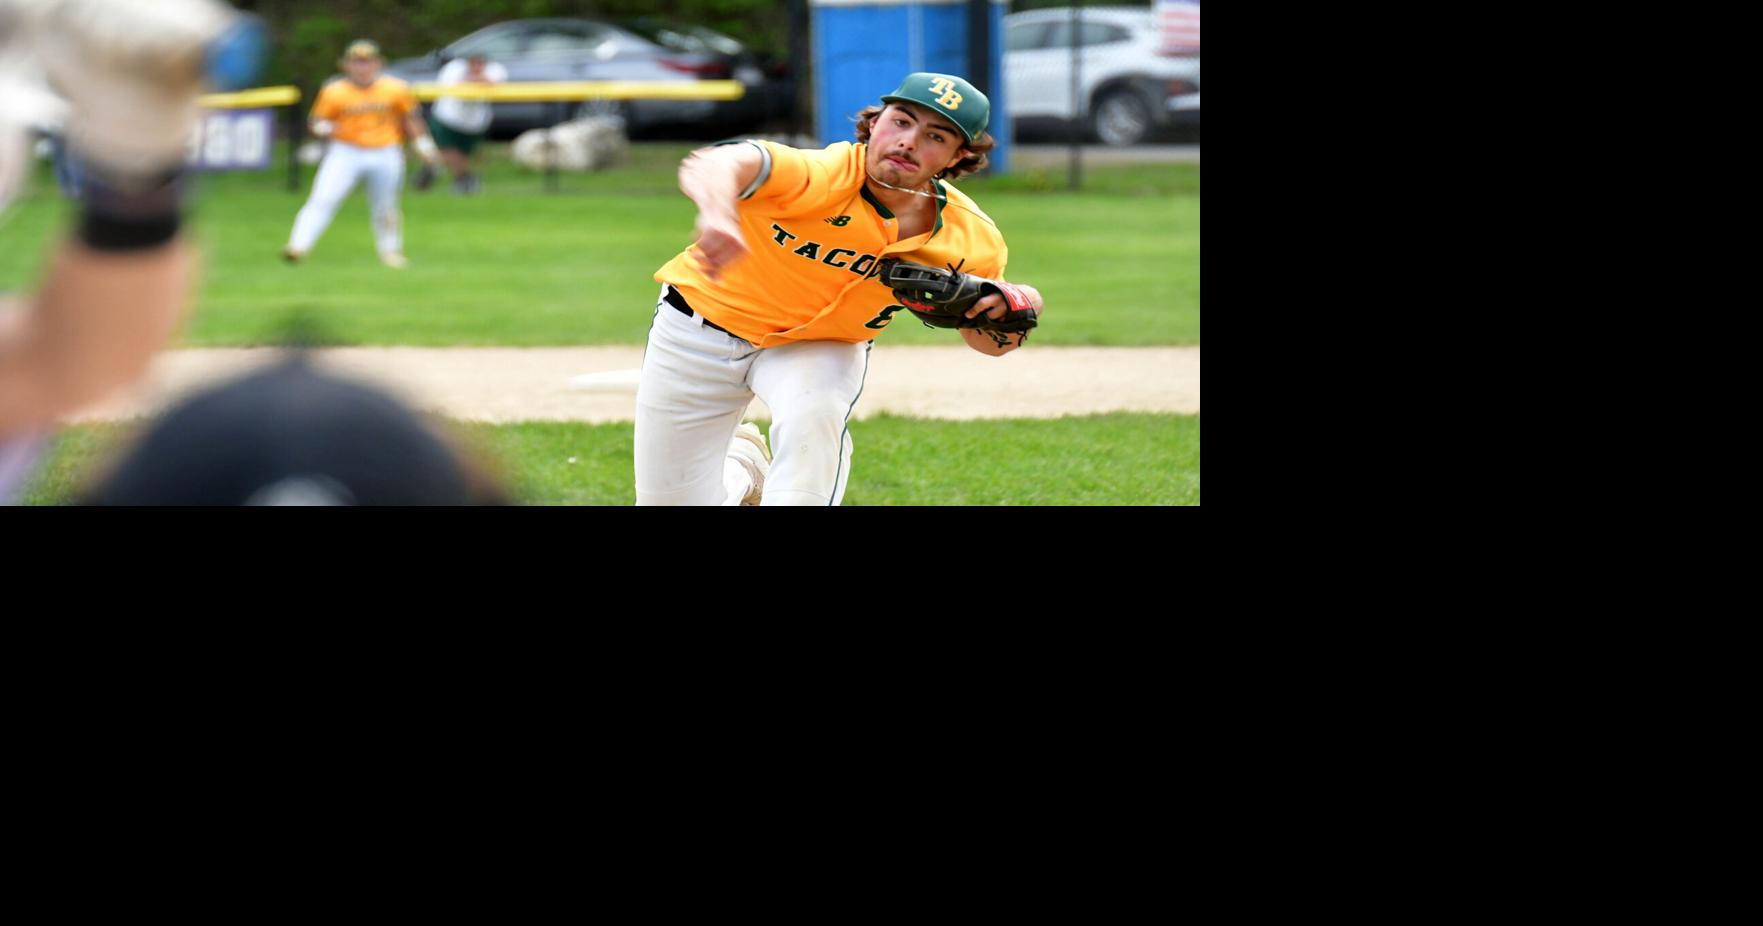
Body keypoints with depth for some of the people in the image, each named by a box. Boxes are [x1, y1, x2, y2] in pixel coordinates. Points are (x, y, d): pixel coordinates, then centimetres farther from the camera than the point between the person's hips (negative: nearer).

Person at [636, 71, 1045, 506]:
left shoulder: (972, 242, -20)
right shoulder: (824, 177, -36)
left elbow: (989, 342, -1)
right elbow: (710, 164, -56)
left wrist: (1012, 314, -26)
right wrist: (717, 213, -79)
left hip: (822, 347, 2)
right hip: (699, 326, -2)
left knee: (813, 413, -34)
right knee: (673, 501, 7)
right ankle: (744, 467, 40)